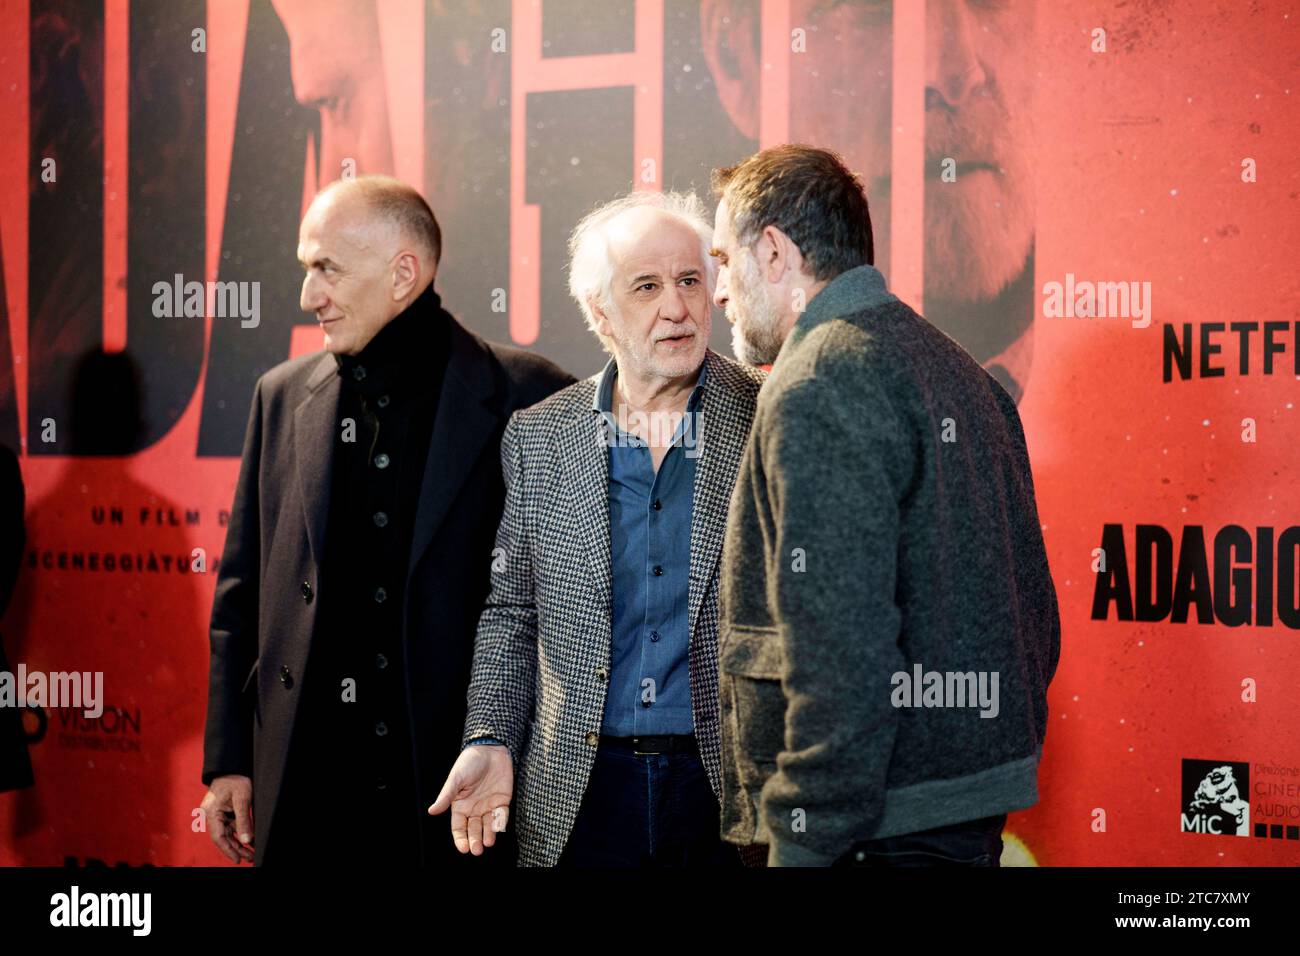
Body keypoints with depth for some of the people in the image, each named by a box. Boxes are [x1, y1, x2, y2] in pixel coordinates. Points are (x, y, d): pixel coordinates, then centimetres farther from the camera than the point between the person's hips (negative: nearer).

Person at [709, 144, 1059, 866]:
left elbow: (840, 655, -22)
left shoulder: (818, 390, -15)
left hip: (883, 832, -9)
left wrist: (803, 847, -19)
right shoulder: (960, 371, 15)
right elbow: (1034, 618, 17)